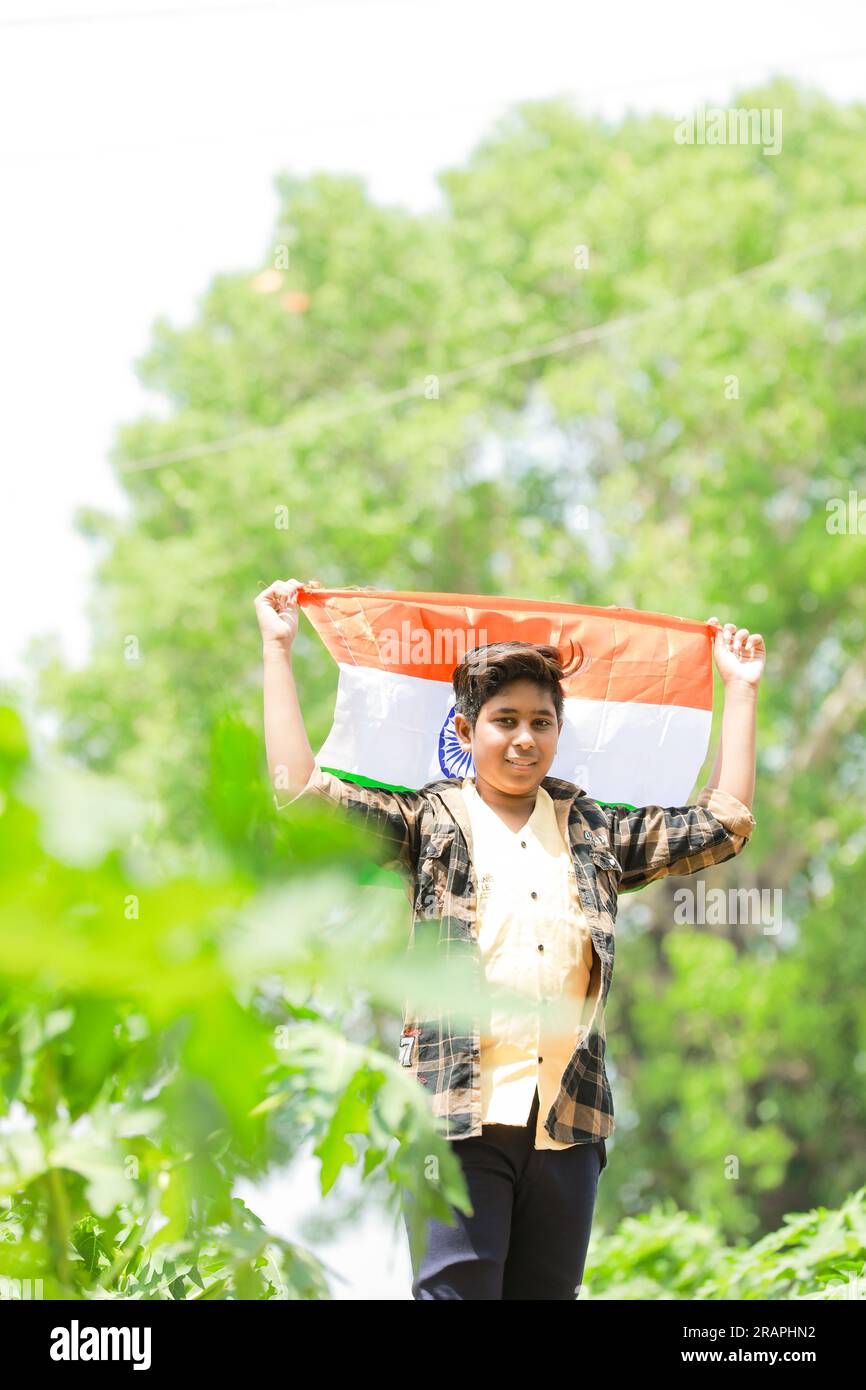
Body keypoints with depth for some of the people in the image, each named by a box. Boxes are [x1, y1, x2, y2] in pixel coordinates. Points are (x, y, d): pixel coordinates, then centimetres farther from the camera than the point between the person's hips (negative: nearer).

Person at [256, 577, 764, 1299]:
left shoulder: (597, 832, 17)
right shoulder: (429, 822, 7)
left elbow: (723, 824, 18)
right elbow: (299, 789, -2)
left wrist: (740, 690, 22)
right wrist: (278, 648, 2)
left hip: (568, 1125, 4)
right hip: (459, 1114, -4)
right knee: (455, 1288, -11)